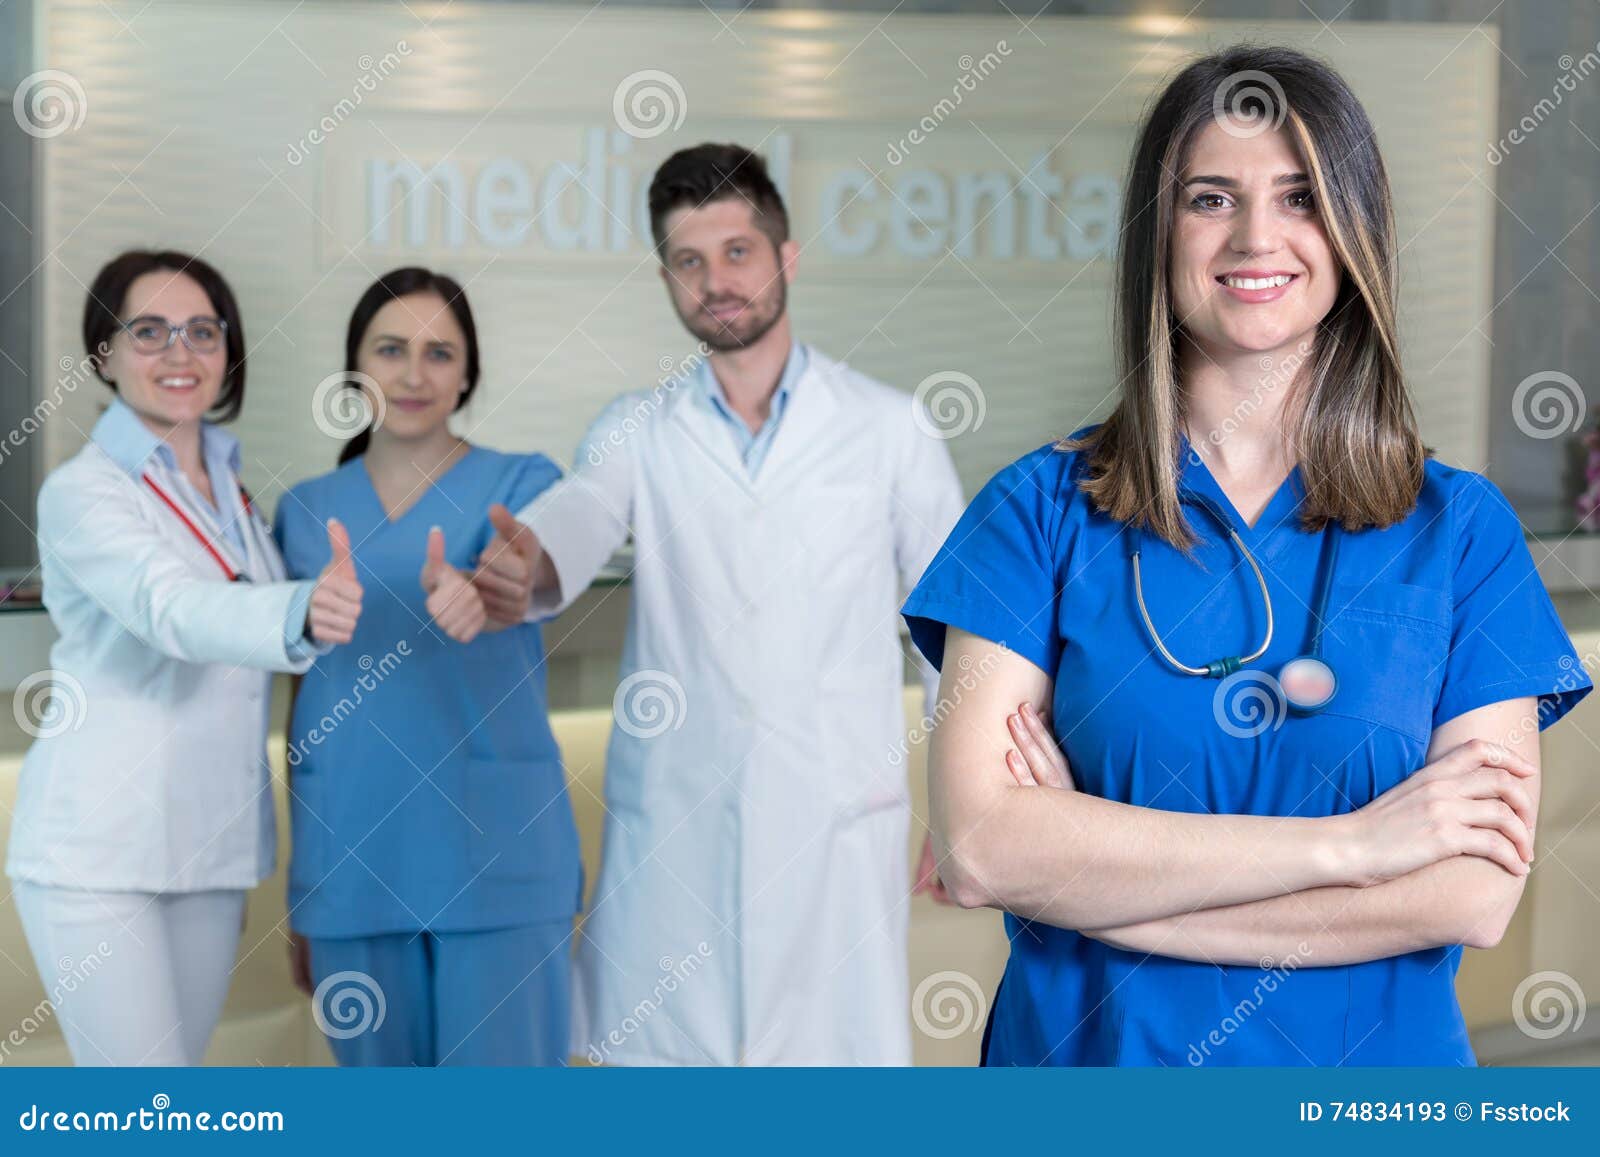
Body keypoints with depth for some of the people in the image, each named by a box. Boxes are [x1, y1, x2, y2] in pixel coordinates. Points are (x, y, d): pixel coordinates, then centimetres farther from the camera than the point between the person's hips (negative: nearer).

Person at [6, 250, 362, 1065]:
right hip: (98, 856, -6)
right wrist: (303, 615, -51)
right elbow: (174, 614, -30)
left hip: (210, 850, 6)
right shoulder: (81, 493, -11)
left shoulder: (232, 491, 10)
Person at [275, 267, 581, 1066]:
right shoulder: (305, 511, 11)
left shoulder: (518, 484, 1)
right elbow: (304, 696, 14)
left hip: (494, 851, -3)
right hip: (351, 855, 3)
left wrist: (478, 595, -46)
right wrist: (299, 892, 14)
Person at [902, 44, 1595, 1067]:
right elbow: (978, 848, -17)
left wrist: (1095, 871, -18)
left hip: (1369, 1067, 1)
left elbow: (1476, 895, -13)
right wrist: (1347, 842, -18)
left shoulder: (1461, 527, -4)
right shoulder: (1042, 510, -6)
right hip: (1087, 1057, 0)